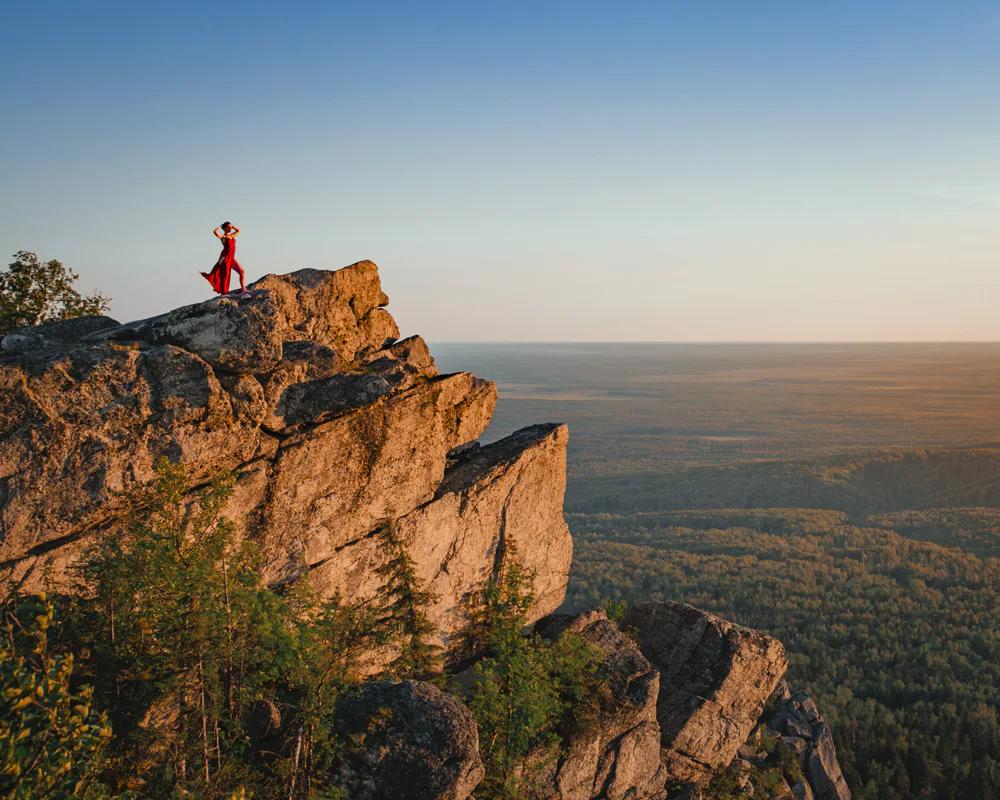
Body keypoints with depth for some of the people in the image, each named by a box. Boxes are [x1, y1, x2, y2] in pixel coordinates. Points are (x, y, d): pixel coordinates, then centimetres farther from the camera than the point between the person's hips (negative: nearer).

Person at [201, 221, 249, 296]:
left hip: (232, 258, 7)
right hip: (225, 257, -7)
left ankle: (243, 290, -4)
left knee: (241, 271, -3)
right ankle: (223, 292, -3)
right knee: (225, 275, -6)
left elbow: (238, 230, 35)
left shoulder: (232, 235, 18)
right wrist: (220, 226, -2)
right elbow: (215, 232, -19)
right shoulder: (222, 236, -1)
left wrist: (232, 226, 21)